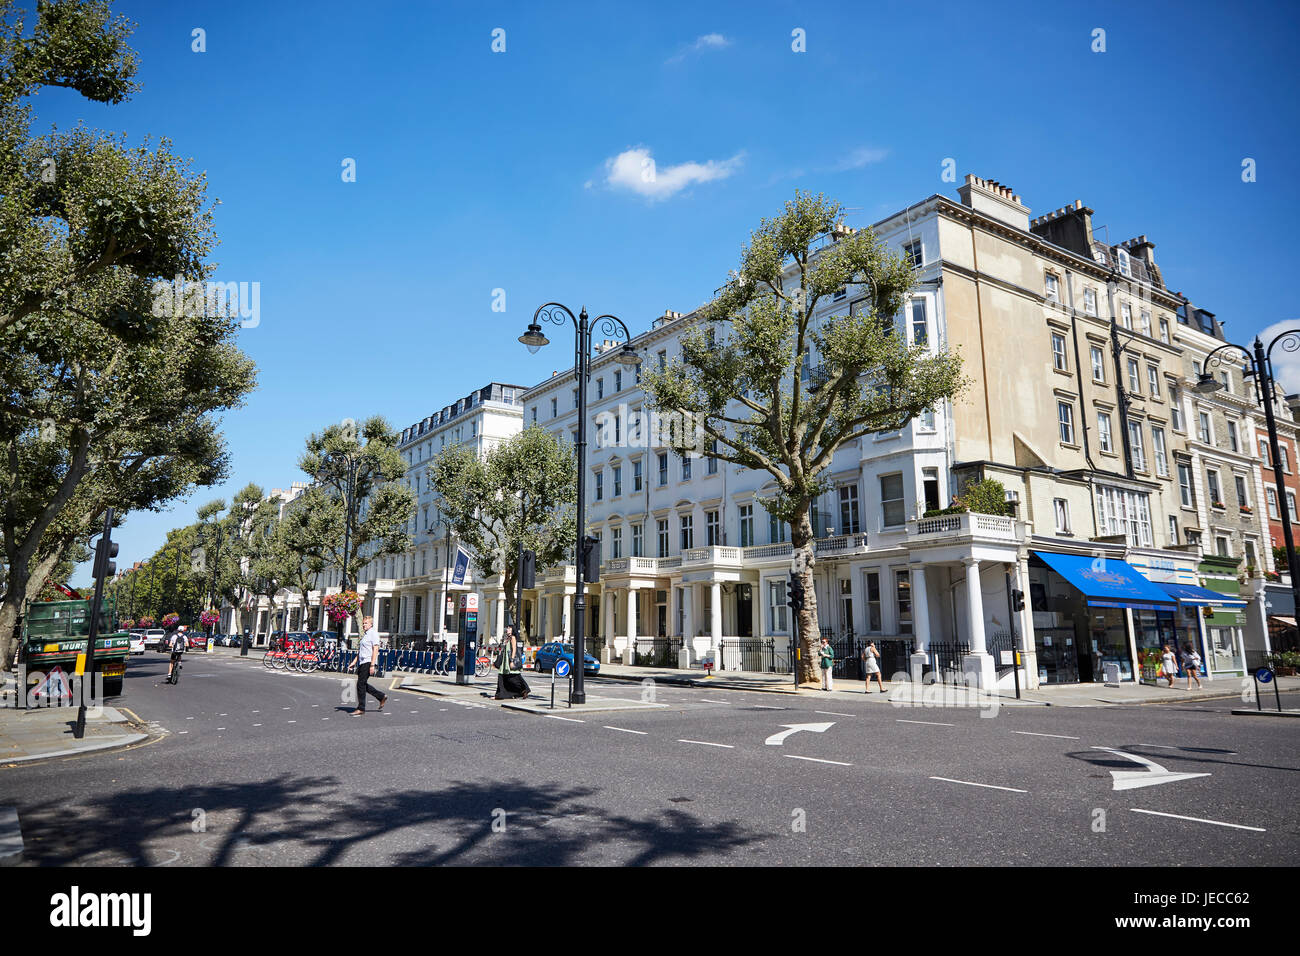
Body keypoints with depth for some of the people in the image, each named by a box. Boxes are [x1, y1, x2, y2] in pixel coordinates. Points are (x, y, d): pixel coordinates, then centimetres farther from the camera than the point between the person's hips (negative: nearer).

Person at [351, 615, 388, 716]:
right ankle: (382, 697, 22)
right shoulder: (365, 635, 20)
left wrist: (372, 665, -21)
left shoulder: (373, 633, -9)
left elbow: (375, 649, -16)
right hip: (362, 662, 9)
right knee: (363, 684, 10)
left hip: (368, 662, -9)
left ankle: (361, 709, -2)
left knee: (361, 684, -8)